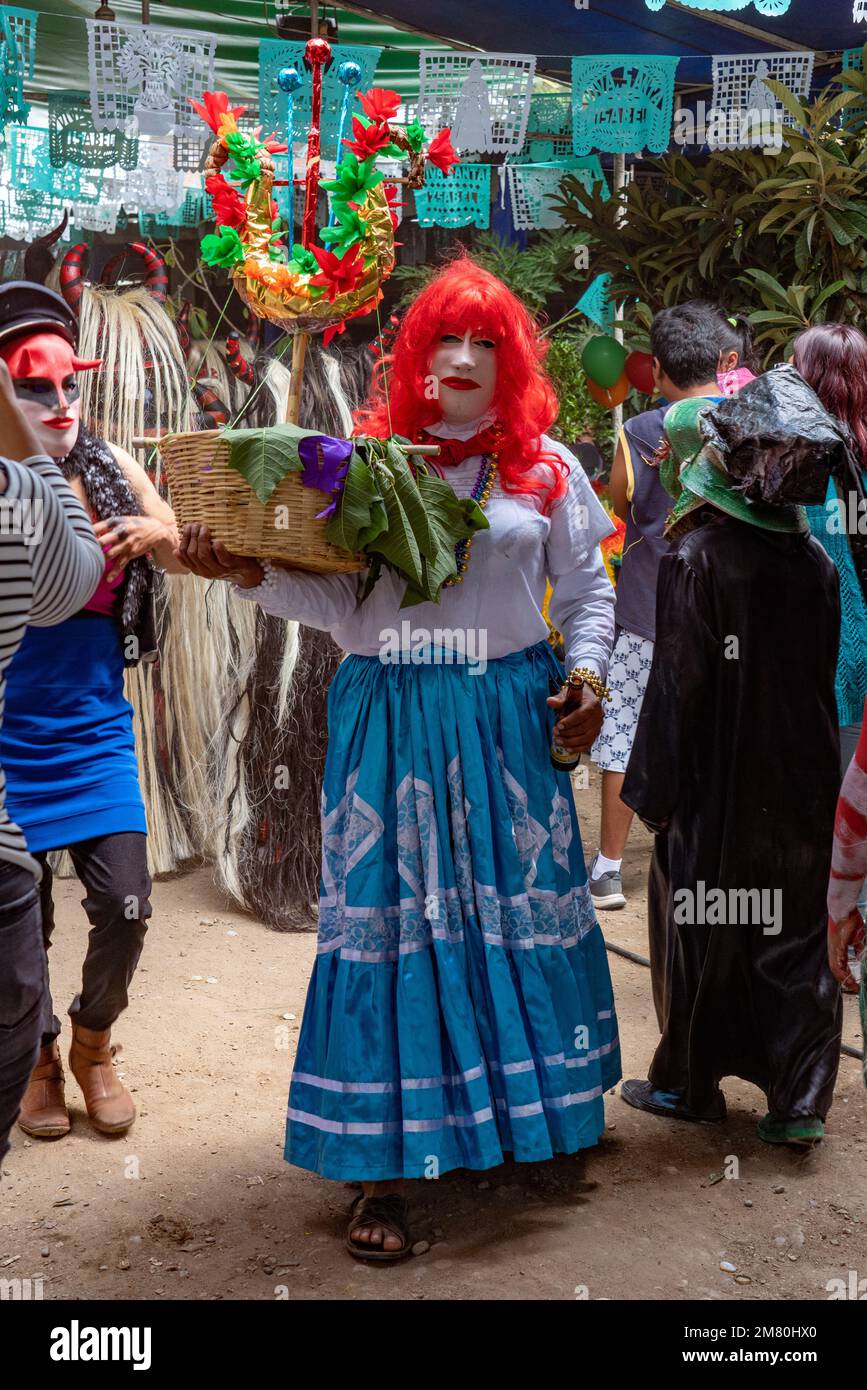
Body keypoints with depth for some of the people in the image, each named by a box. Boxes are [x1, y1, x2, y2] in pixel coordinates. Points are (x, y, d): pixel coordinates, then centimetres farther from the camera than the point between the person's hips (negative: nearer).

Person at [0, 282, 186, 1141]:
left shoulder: (110, 469, 3)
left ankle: (92, 1045, 28)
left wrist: (150, 535, -11)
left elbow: (177, 545, 12)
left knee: (125, 906, 1)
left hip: (95, 730, 3)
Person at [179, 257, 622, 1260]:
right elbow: (338, 601, 1)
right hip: (393, 716, -1)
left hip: (509, 717, 2)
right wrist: (249, 574, -14)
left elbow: (586, 591, 13)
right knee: (390, 917, -1)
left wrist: (586, 674, -2)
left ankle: (519, 1108, 29)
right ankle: (386, 1160, 8)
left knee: (518, 905, 7)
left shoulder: (547, 468, 8)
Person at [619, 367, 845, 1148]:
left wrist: (656, 788, -9)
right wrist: (824, 775, 14)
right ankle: (800, 1100, 16)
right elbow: (830, 676, 5)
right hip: (803, 787, 4)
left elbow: (678, 682, -16)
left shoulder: (696, 555, -16)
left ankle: (690, 1083, 26)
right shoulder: (816, 560, 0)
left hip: (717, 789, -4)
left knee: (702, 932, 11)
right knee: (797, 930, 12)